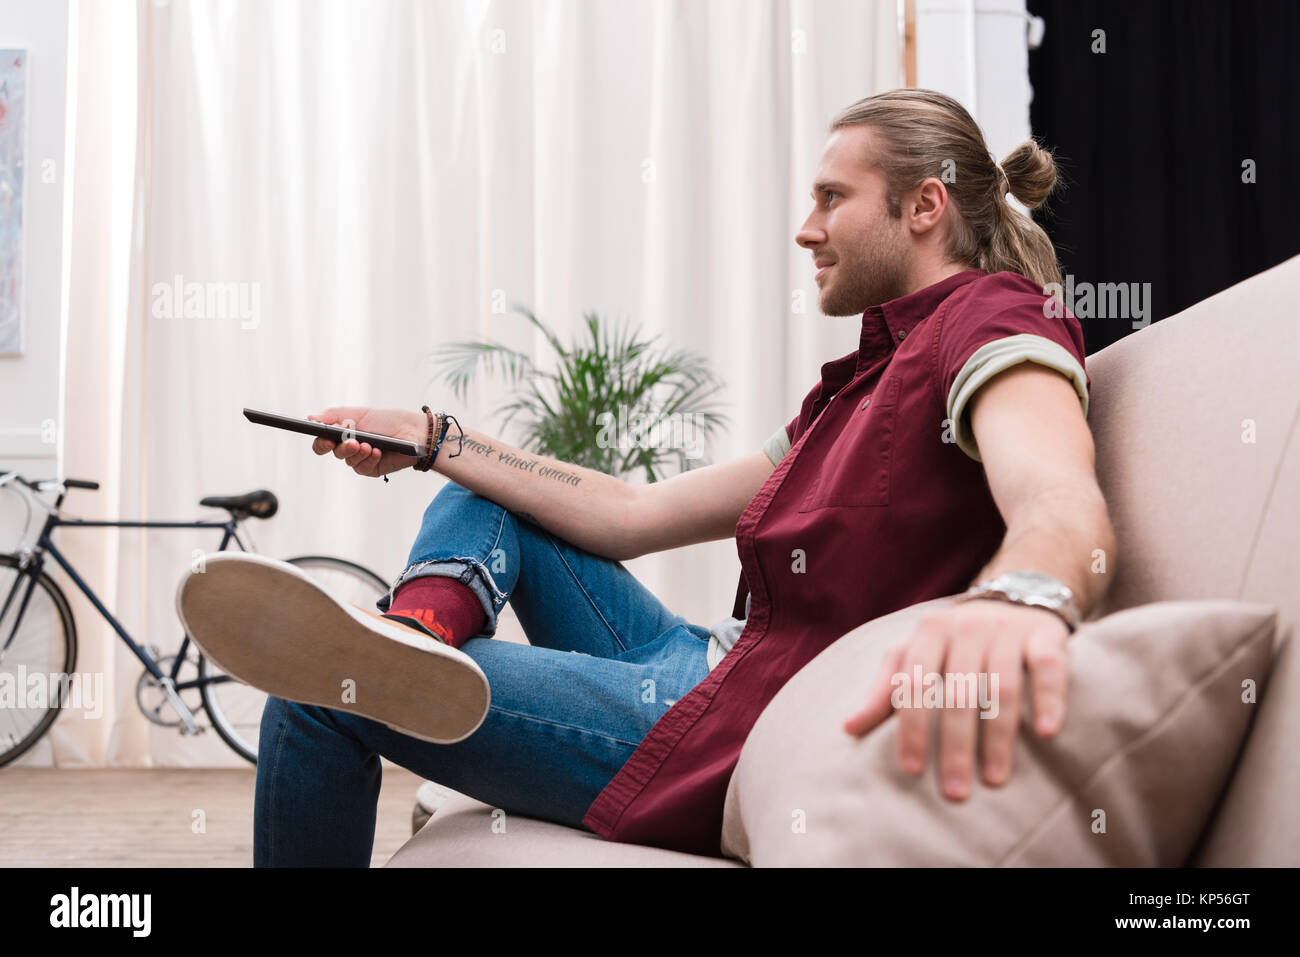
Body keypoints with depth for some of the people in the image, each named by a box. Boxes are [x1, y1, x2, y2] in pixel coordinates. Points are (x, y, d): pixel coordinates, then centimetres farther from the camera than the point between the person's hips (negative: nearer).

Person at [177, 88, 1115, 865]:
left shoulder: (994, 321, -12)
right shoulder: (865, 378, 18)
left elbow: (1069, 513, -36)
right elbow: (634, 515, 15)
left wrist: (1015, 602, -61)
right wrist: (433, 439, 14)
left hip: (748, 745, -10)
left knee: (316, 694, -5)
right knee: (479, 497, 20)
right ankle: (422, 623, -12)